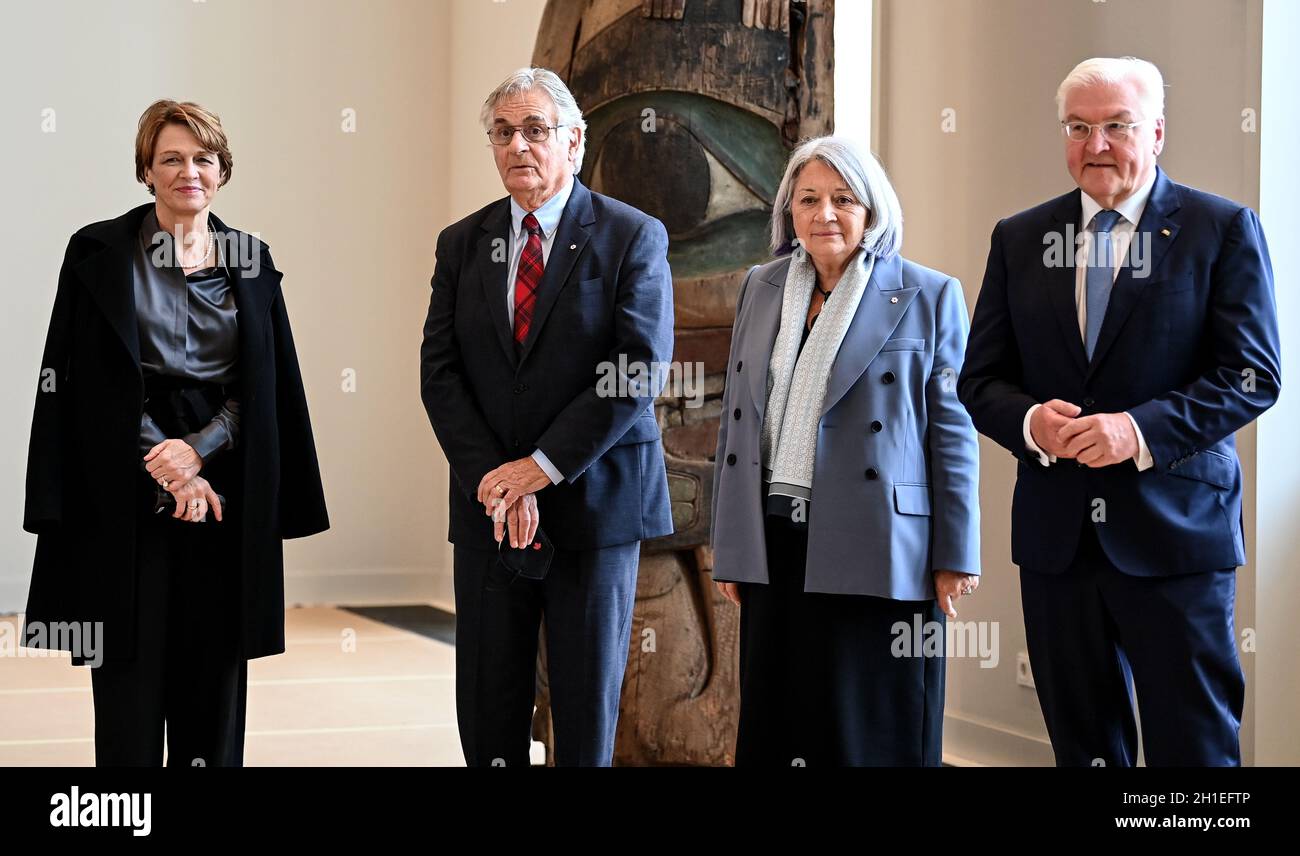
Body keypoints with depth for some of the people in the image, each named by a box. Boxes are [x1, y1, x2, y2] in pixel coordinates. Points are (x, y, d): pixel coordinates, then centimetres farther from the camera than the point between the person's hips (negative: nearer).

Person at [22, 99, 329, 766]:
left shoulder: (249, 263, 10)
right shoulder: (101, 254, 2)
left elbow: (262, 389, 7)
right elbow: (83, 382, -3)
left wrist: (197, 450, -10)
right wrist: (161, 470, -11)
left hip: (224, 496, 2)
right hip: (125, 502, -2)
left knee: (214, 681, 4)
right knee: (131, 682, -2)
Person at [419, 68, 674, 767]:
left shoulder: (634, 236, -2)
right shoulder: (461, 243, 10)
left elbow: (640, 373, -11)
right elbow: (439, 373, 2)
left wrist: (543, 466, -15)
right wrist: (495, 480, -12)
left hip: (594, 500, -3)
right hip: (487, 505, 3)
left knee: (587, 709, 5)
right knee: (488, 713, 6)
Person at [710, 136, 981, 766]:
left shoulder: (928, 297, -1)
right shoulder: (761, 289, 12)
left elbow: (953, 431, -2)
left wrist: (955, 556, -6)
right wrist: (728, 545, 13)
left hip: (872, 550, -4)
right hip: (775, 546, 4)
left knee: (867, 731, 2)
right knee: (777, 726, 7)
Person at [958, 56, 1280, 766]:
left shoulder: (1222, 229, 0)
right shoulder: (1019, 239, 10)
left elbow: (1251, 374, -7)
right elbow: (980, 379, 9)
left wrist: (1142, 429, -20)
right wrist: (1030, 421, -13)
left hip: (1173, 528, -3)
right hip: (1056, 535, 4)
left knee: (1193, 746, 0)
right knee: (1082, 742, 12)